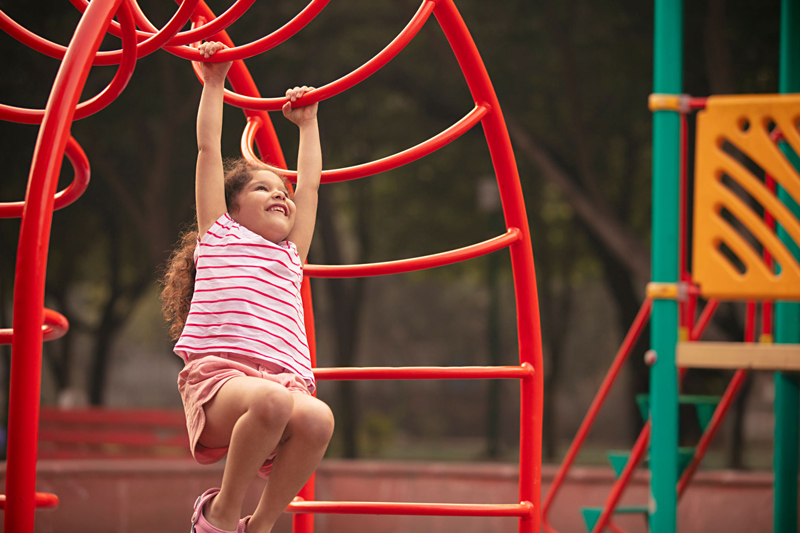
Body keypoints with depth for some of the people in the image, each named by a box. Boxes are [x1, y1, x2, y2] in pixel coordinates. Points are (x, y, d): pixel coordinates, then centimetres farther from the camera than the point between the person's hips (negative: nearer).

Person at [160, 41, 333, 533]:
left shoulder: (290, 255, 35)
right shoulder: (220, 236, 25)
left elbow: (310, 182, 44)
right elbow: (209, 149, 25)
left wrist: (308, 122, 54)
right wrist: (214, 83, 32)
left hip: (284, 380, 4)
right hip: (219, 376, -4)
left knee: (317, 418, -33)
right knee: (269, 401, -39)